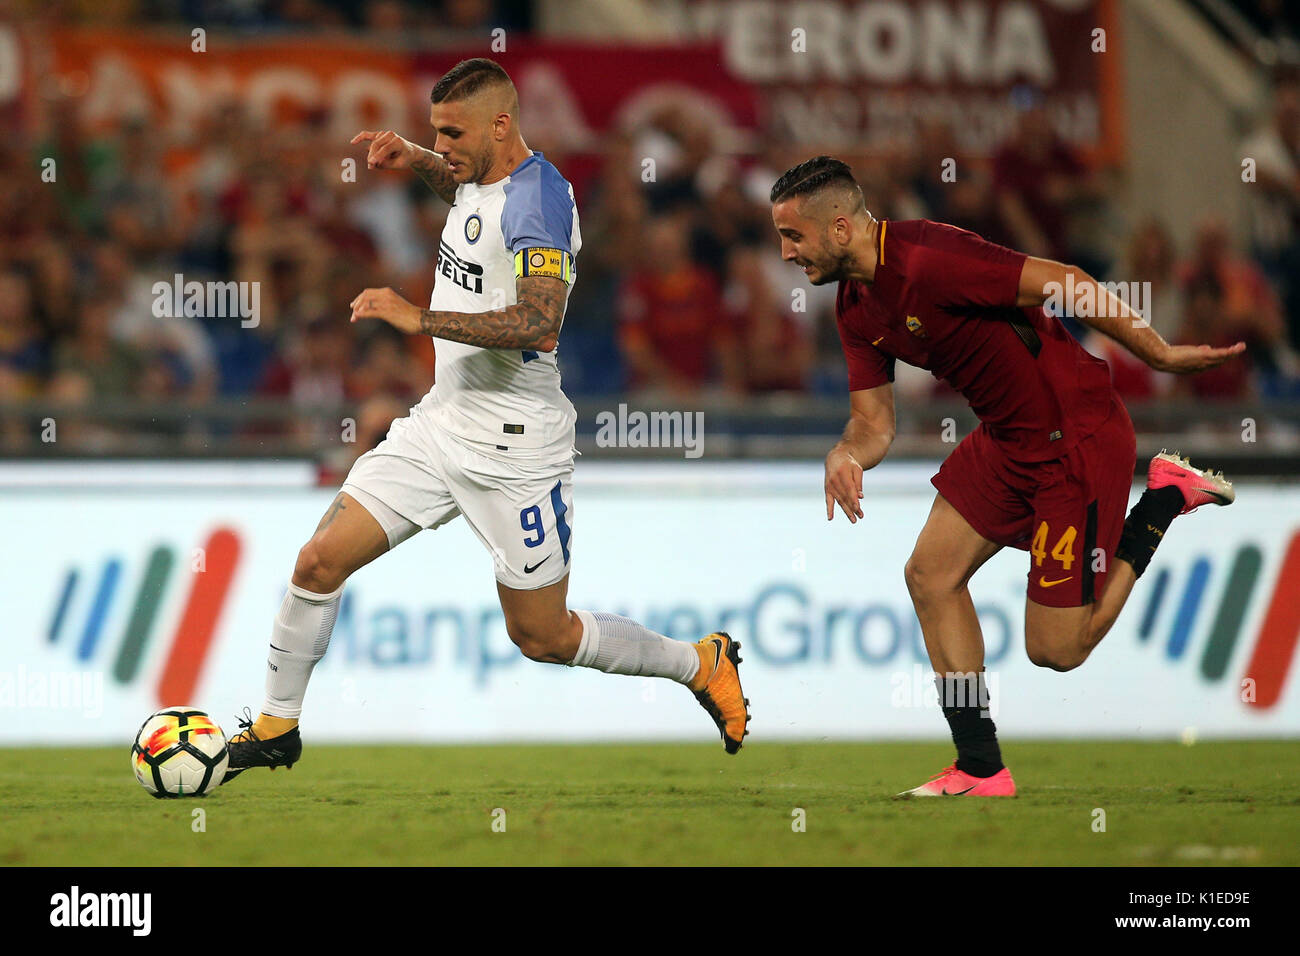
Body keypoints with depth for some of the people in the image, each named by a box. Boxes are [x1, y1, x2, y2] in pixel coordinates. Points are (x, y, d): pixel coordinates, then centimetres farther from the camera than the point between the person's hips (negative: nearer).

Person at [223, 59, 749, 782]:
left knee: (543, 637, 2)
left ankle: (703, 664, 23)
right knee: (321, 560, -2)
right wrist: (415, 160, 16)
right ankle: (277, 728, 12)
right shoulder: (483, 177, 7)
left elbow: (538, 325, -32)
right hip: (442, 422, 8)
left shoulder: (538, 197, -20)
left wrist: (418, 318, -31)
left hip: (515, 449, -8)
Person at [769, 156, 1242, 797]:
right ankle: (980, 770, 10)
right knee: (930, 573, 1)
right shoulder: (855, 308, 4)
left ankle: (1166, 498, 10)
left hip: (1077, 437, -9)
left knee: (1055, 649, -6)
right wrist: (844, 455, -16)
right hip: (1007, 436, 9)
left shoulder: (925, 260, -26)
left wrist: (1159, 355, -20)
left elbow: (1064, 285, -25)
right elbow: (875, 423, 8)